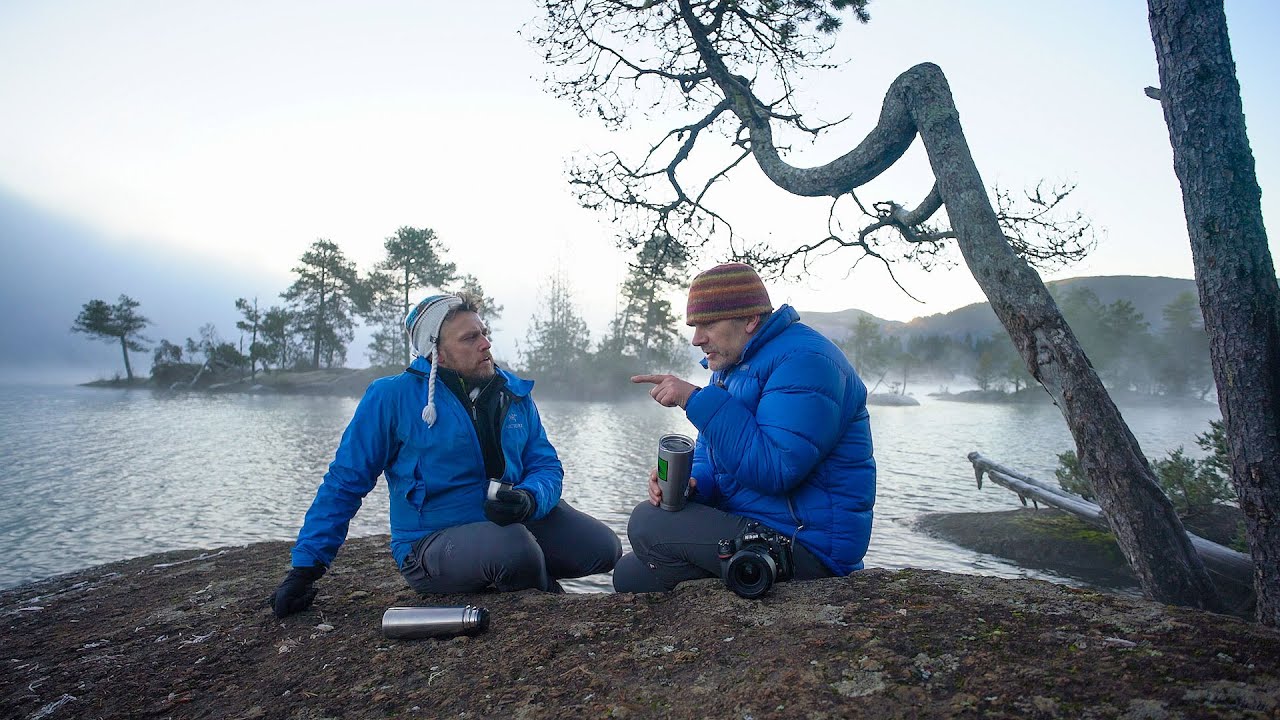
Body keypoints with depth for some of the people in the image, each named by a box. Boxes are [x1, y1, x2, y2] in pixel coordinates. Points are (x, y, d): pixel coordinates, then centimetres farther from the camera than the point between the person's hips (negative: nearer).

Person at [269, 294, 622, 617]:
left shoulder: (515, 392, 3)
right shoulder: (392, 397, -9)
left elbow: (547, 466, 3)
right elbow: (344, 483, -3)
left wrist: (529, 500, -22)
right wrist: (305, 568, -5)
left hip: (512, 523, 5)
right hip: (431, 545, -4)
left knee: (603, 547, -13)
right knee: (515, 548, -35)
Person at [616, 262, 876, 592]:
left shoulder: (804, 361, -18)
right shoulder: (731, 366, 14)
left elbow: (771, 470, -29)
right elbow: (708, 455, 15)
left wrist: (696, 400, -25)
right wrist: (692, 482, -10)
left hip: (807, 550, -10)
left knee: (647, 522, -18)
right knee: (629, 574, 6)